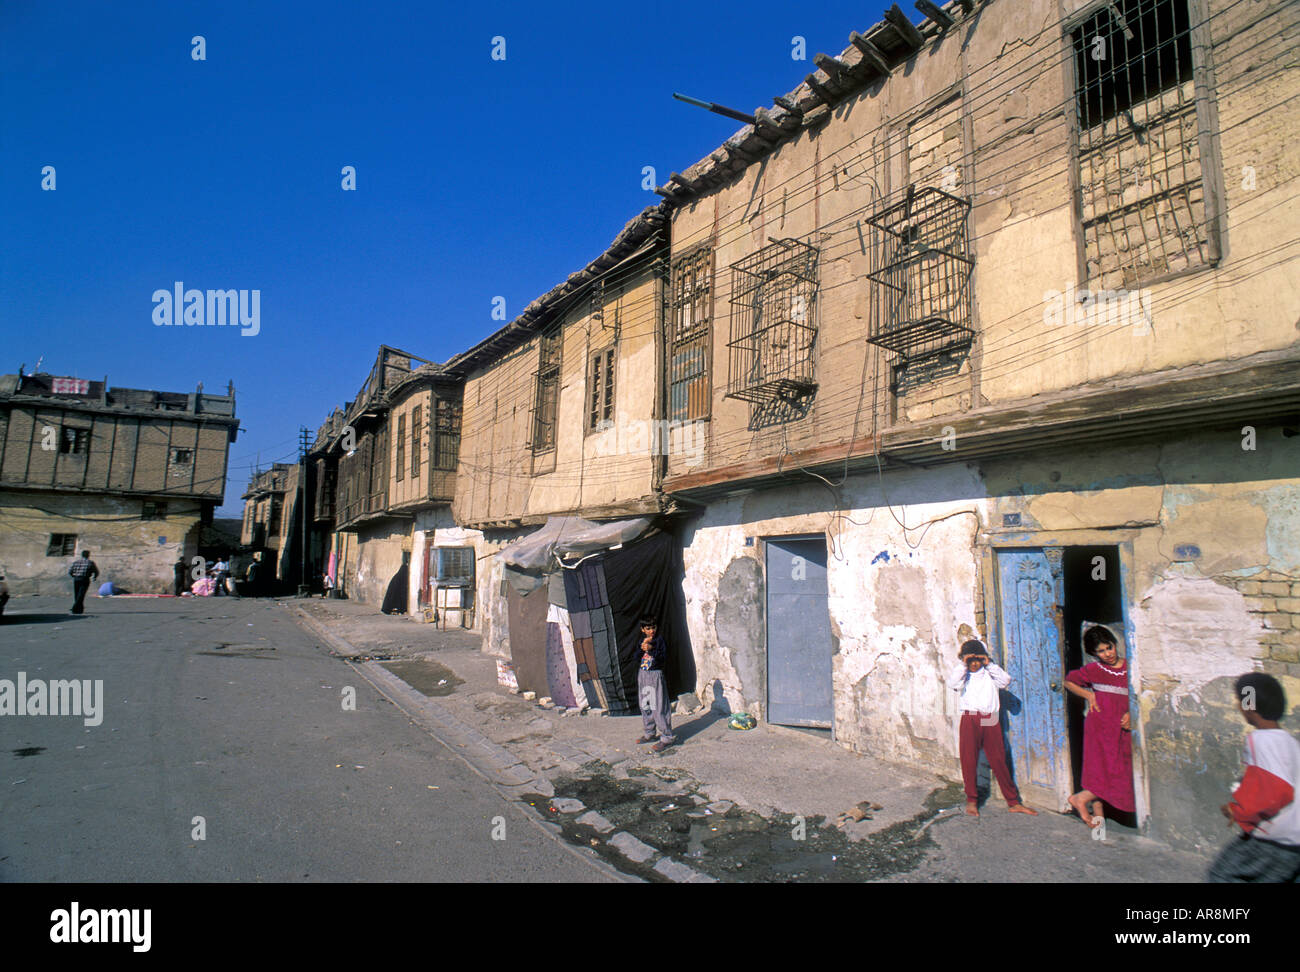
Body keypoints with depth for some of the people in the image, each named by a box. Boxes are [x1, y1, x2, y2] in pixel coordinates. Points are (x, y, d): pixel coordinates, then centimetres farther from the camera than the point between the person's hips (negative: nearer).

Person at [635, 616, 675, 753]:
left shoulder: (660, 639, -7)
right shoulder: (642, 639, 10)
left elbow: (664, 657, -15)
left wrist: (651, 649, -27)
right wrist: (643, 646, -13)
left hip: (655, 674, -6)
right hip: (642, 674, 6)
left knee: (658, 707, -8)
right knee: (645, 705, 13)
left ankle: (667, 737, -3)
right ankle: (650, 733, 28)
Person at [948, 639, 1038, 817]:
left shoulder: (989, 674, 12)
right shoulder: (964, 675, 8)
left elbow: (1006, 680, -5)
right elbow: (952, 684, -12)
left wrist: (989, 665, -8)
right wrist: (962, 665, -14)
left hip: (990, 721, 1)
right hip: (970, 720, -1)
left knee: (999, 761, 4)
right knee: (969, 761, 1)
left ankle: (1013, 802, 13)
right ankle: (971, 801, 14)